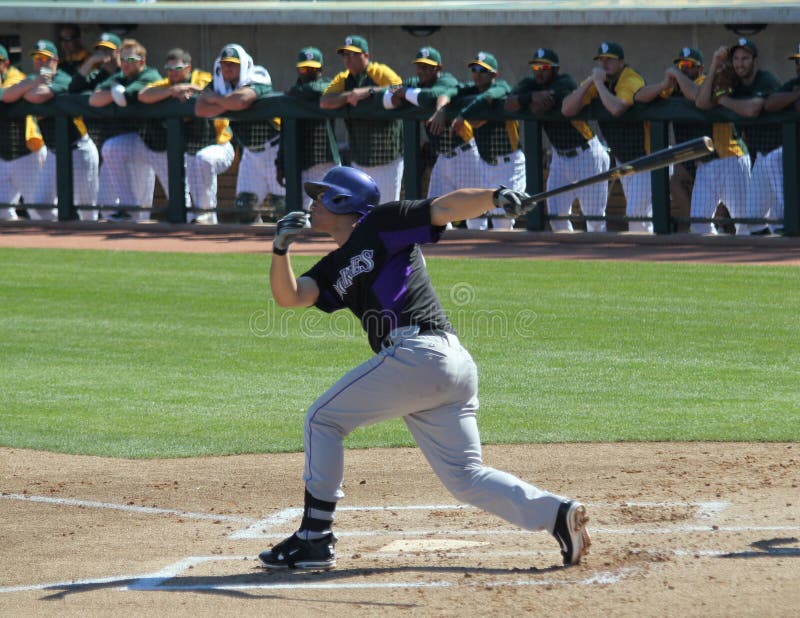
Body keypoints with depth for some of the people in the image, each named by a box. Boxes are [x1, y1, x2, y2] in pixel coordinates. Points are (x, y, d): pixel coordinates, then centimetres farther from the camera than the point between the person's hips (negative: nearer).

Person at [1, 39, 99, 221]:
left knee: (88, 209, -4)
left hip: (78, 151, -7)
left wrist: (23, 90, -12)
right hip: (53, 154, 7)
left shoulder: (62, 81, -16)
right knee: (39, 206, 2)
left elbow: (38, 97, -33)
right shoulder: (34, 80, 7)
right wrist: (33, 84, -19)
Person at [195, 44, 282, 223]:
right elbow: (200, 109, -14)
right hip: (250, 152, 6)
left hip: (273, 147, -6)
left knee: (282, 202, -9)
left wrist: (215, 99, -20)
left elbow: (240, 101, -39)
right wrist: (229, 103, -23)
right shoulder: (218, 83, 1)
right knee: (244, 203, 4)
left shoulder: (257, 81, -18)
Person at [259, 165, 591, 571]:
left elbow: (447, 208, -3)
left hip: (416, 353, -9)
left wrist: (495, 197, -21)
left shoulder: (382, 224, 7)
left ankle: (315, 537, 4)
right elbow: (289, 296, 16)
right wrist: (281, 248, -2)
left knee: (323, 419, 4)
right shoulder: (335, 269, 28)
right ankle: (556, 513, -11)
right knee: (465, 476, 4)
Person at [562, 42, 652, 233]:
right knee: (635, 215, 14)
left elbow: (616, 108, -42)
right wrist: (590, 81, -18)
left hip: (644, 157, -8)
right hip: (622, 158, 8)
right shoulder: (594, 83, -1)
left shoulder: (632, 81, -23)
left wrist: (599, 82, -30)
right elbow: (567, 109, -11)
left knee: (636, 215, -14)